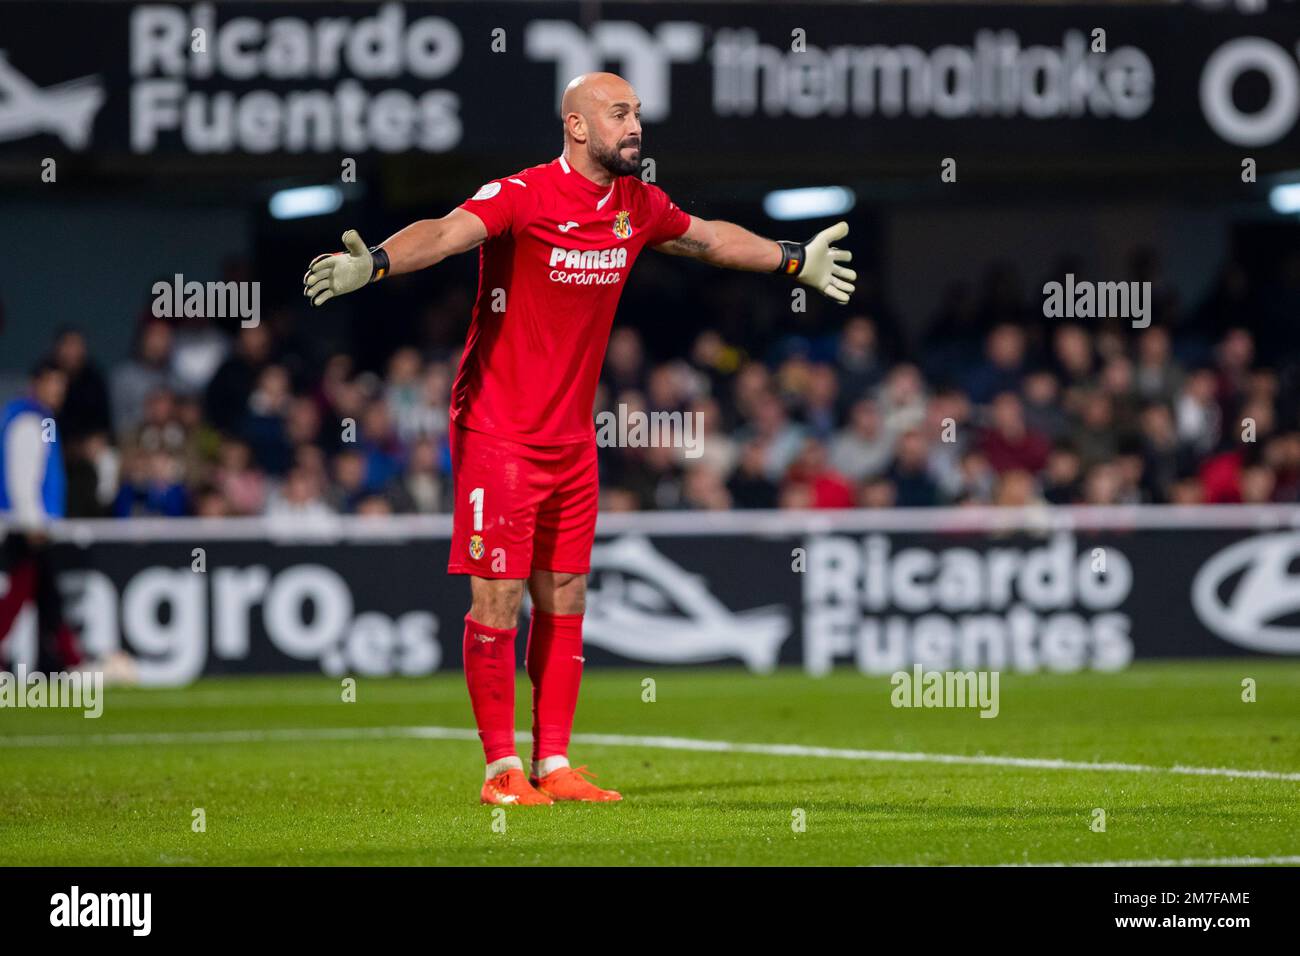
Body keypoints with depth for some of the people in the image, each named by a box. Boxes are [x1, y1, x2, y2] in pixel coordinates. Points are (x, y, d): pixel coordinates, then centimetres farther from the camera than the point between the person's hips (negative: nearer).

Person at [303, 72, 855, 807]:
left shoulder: (637, 205, 6)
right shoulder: (523, 196, -16)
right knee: (498, 596, -5)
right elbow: (446, 233, -33)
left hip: (573, 436, 7)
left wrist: (794, 261, 40)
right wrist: (374, 263, -52)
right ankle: (503, 768, 3)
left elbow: (707, 238, 27)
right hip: (499, 434, -7)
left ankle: (554, 765, 16)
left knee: (564, 597, 9)